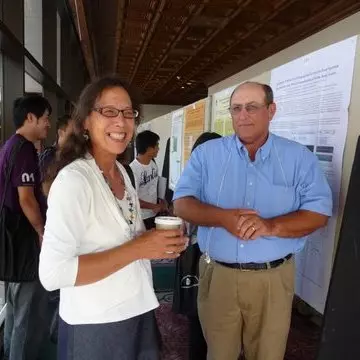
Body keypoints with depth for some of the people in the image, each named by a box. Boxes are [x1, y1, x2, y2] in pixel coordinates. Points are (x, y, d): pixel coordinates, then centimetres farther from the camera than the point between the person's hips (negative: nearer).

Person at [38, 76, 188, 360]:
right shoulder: (73, 179, -21)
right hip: (94, 327, -7)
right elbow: (52, 273, -26)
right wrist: (138, 248, -27)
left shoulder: (121, 172, 3)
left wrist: (159, 241, -5)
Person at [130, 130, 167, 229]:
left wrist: (161, 201, 3)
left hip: (154, 214, 7)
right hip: (141, 218, -7)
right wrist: (154, 206, -15)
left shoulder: (153, 163, 2)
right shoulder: (133, 169, -23)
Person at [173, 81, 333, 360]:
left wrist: (271, 226, -23)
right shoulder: (206, 154, 1)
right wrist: (222, 217, -23)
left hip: (273, 277, 0)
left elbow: (319, 213, -5)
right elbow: (182, 203, -4)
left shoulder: (300, 157, -1)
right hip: (218, 274, 1)